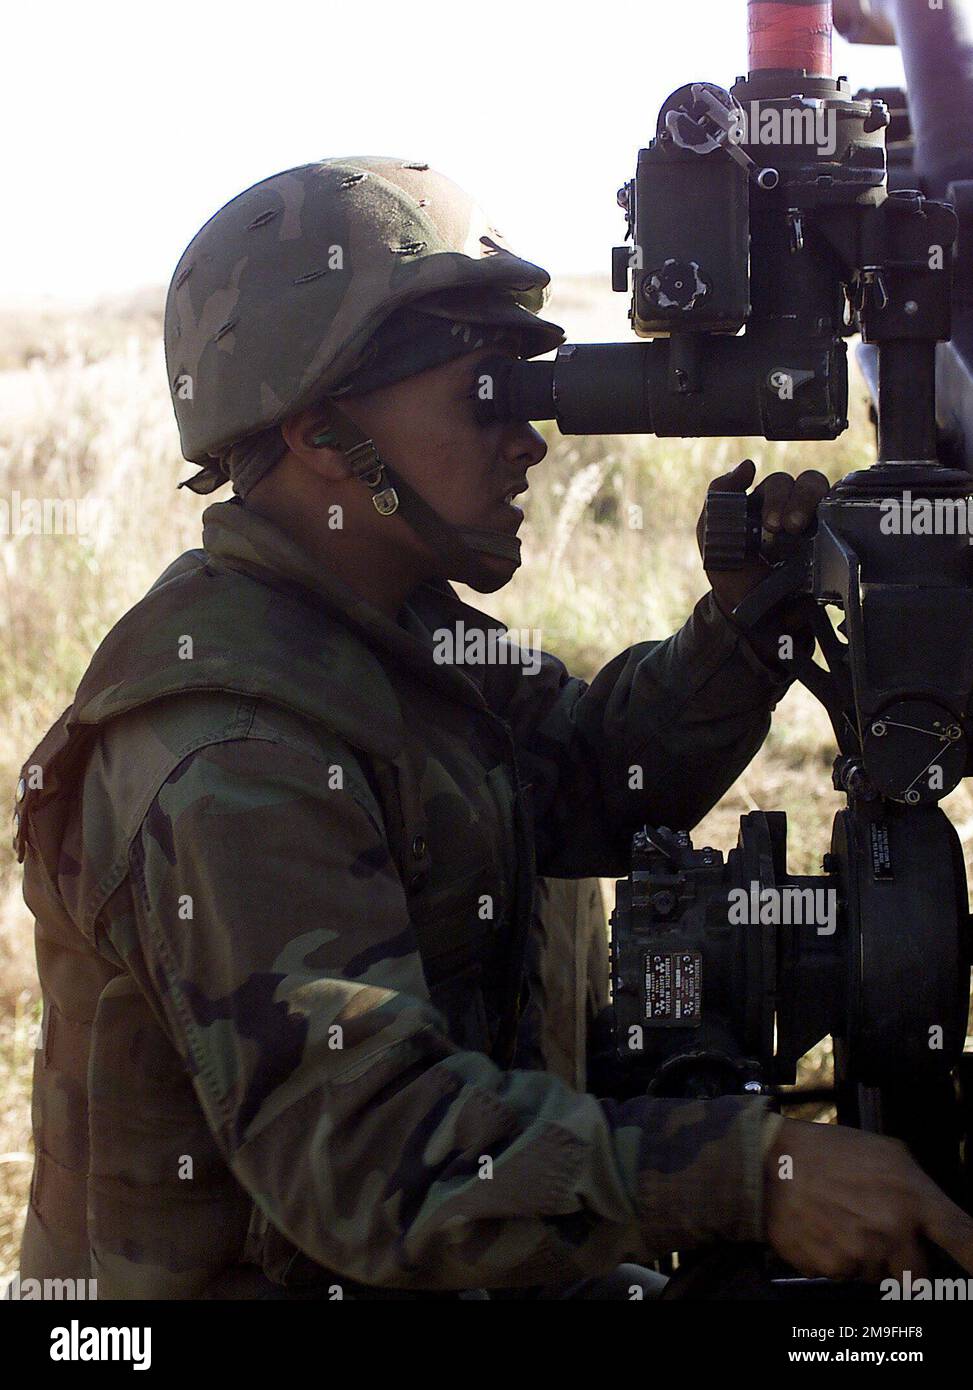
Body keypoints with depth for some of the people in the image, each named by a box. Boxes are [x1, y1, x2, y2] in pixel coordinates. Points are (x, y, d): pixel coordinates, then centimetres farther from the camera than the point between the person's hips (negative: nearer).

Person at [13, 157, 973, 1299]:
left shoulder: (393, 625, 3)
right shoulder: (228, 765, -28)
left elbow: (597, 784, 13)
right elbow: (361, 1142, -35)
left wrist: (736, 627, -6)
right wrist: (749, 1173, -40)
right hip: (258, 1281, -9)